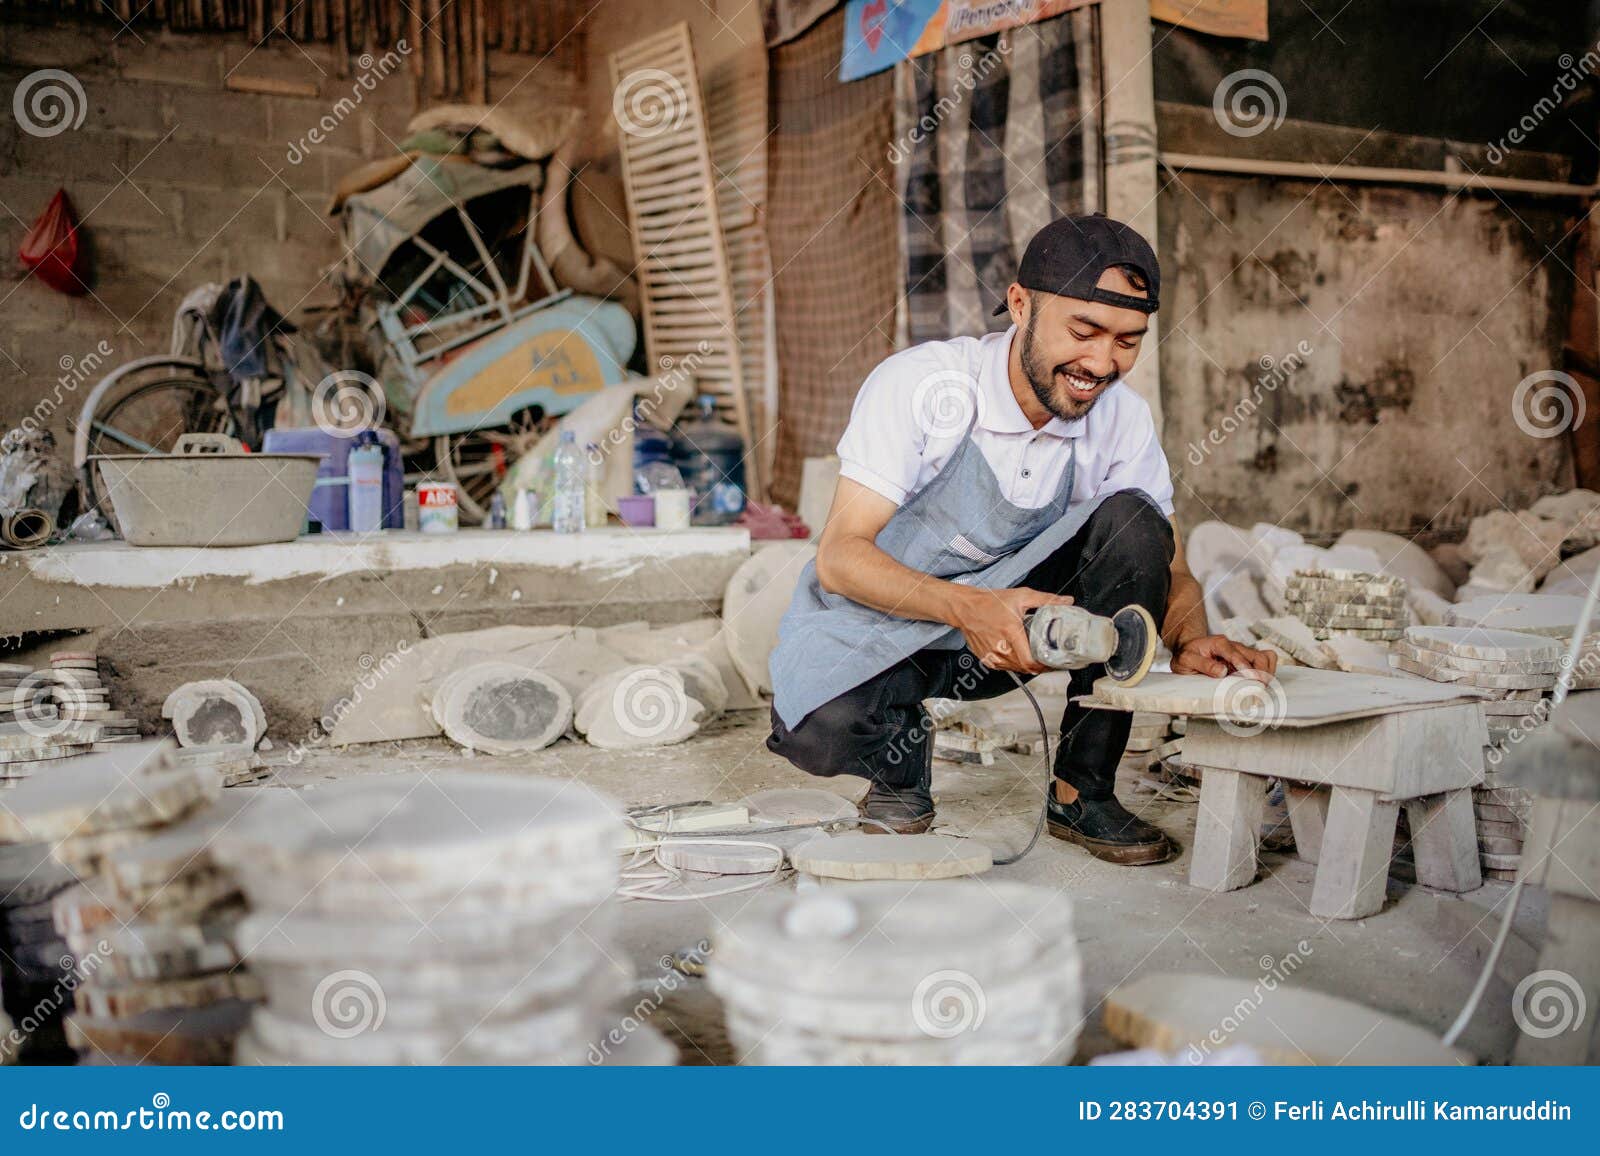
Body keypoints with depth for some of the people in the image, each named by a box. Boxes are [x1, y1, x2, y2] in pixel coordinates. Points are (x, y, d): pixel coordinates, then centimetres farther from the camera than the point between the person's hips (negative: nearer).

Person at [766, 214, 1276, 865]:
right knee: (822, 731, -36)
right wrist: (967, 606, -44)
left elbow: (1170, 572, -4)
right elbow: (839, 557, -27)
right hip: (876, 622, -4)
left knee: (1132, 521, -21)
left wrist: (1191, 642, -28)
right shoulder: (922, 385, -23)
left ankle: (1082, 789, -11)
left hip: (1008, 619, 4)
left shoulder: (1122, 420, -10)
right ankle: (902, 754, 4)